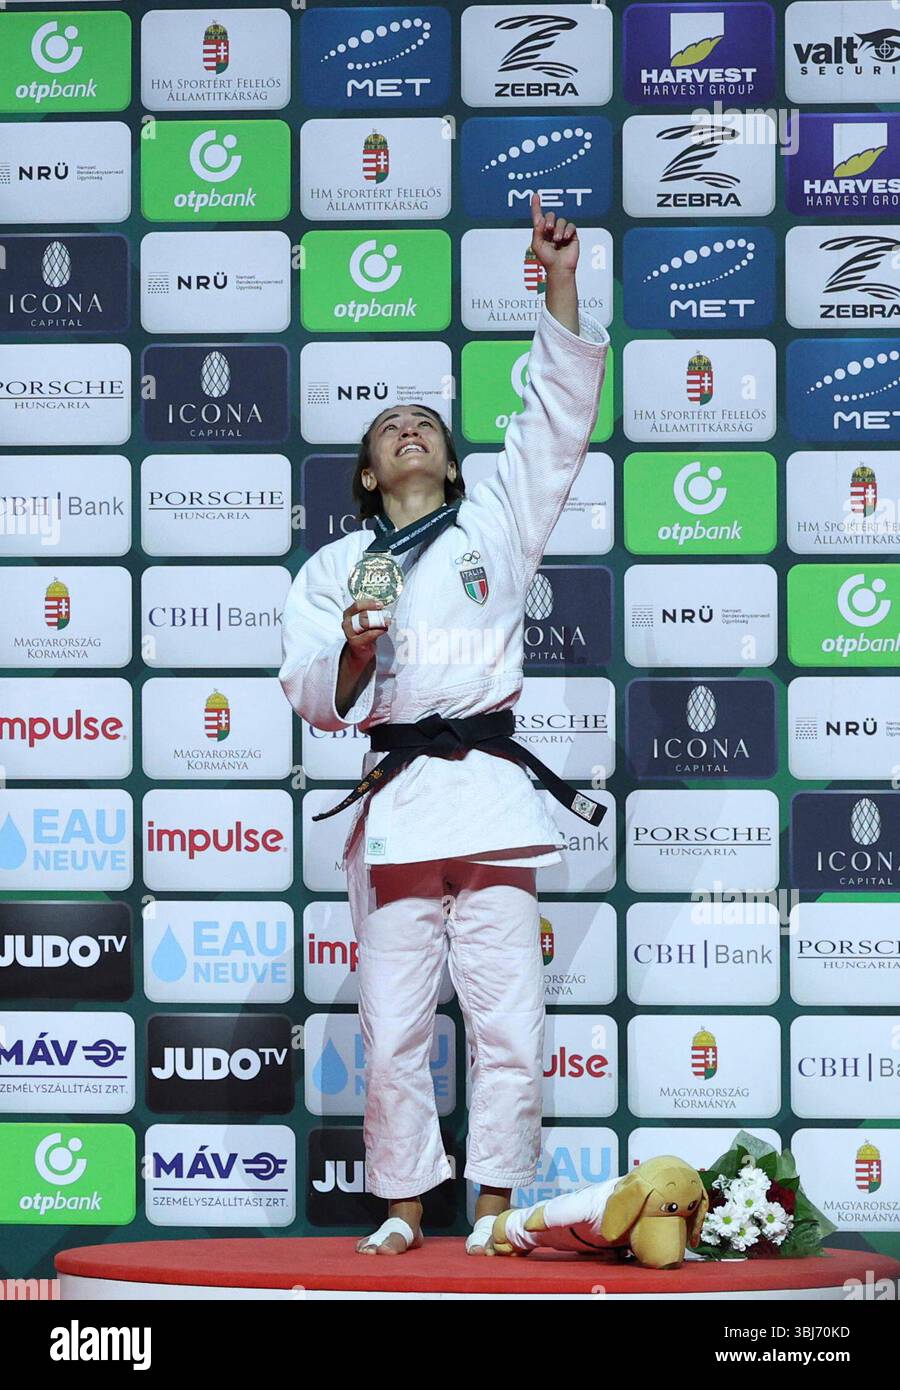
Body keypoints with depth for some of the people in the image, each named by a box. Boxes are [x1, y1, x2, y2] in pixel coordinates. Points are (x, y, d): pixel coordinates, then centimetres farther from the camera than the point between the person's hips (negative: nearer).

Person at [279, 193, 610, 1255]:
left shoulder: (496, 521, 18)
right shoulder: (333, 569, 19)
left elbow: (559, 413, 11)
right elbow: (311, 696, 12)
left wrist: (560, 285, 3)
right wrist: (352, 653, -9)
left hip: (491, 789, 0)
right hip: (395, 797, 0)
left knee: (507, 1020, -4)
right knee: (392, 1027, -1)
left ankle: (494, 1206, 7)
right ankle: (403, 1207, 12)